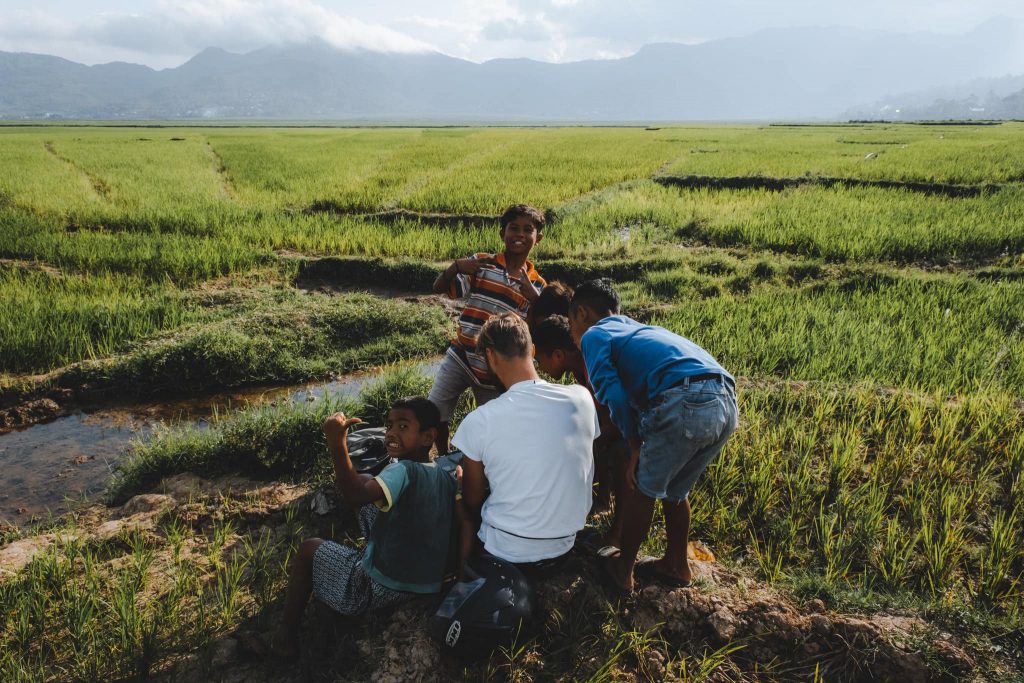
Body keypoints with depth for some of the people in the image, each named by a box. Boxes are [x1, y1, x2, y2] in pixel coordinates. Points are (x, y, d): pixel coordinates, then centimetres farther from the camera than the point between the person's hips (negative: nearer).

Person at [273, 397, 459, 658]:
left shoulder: (403, 471, -24)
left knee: (308, 549, 14)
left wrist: (337, 443, -41)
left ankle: (286, 635, 25)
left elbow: (356, 495, -41)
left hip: (376, 590, -7)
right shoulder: (446, 477, -3)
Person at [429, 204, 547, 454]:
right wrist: (456, 267, -26)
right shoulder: (481, 264, -2)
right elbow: (439, 288, -7)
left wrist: (533, 296, -21)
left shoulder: (537, 284, 2)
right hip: (461, 357, 0)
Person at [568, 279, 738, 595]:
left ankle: (622, 570, 30)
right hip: (727, 403, 8)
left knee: (642, 488, 15)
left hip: (685, 403, -7)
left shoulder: (594, 335, 12)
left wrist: (636, 448, 7)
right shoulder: (637, 328, 34)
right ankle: (676, 565, 43)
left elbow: (614, 396, -2)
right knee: (675, 490, 27)